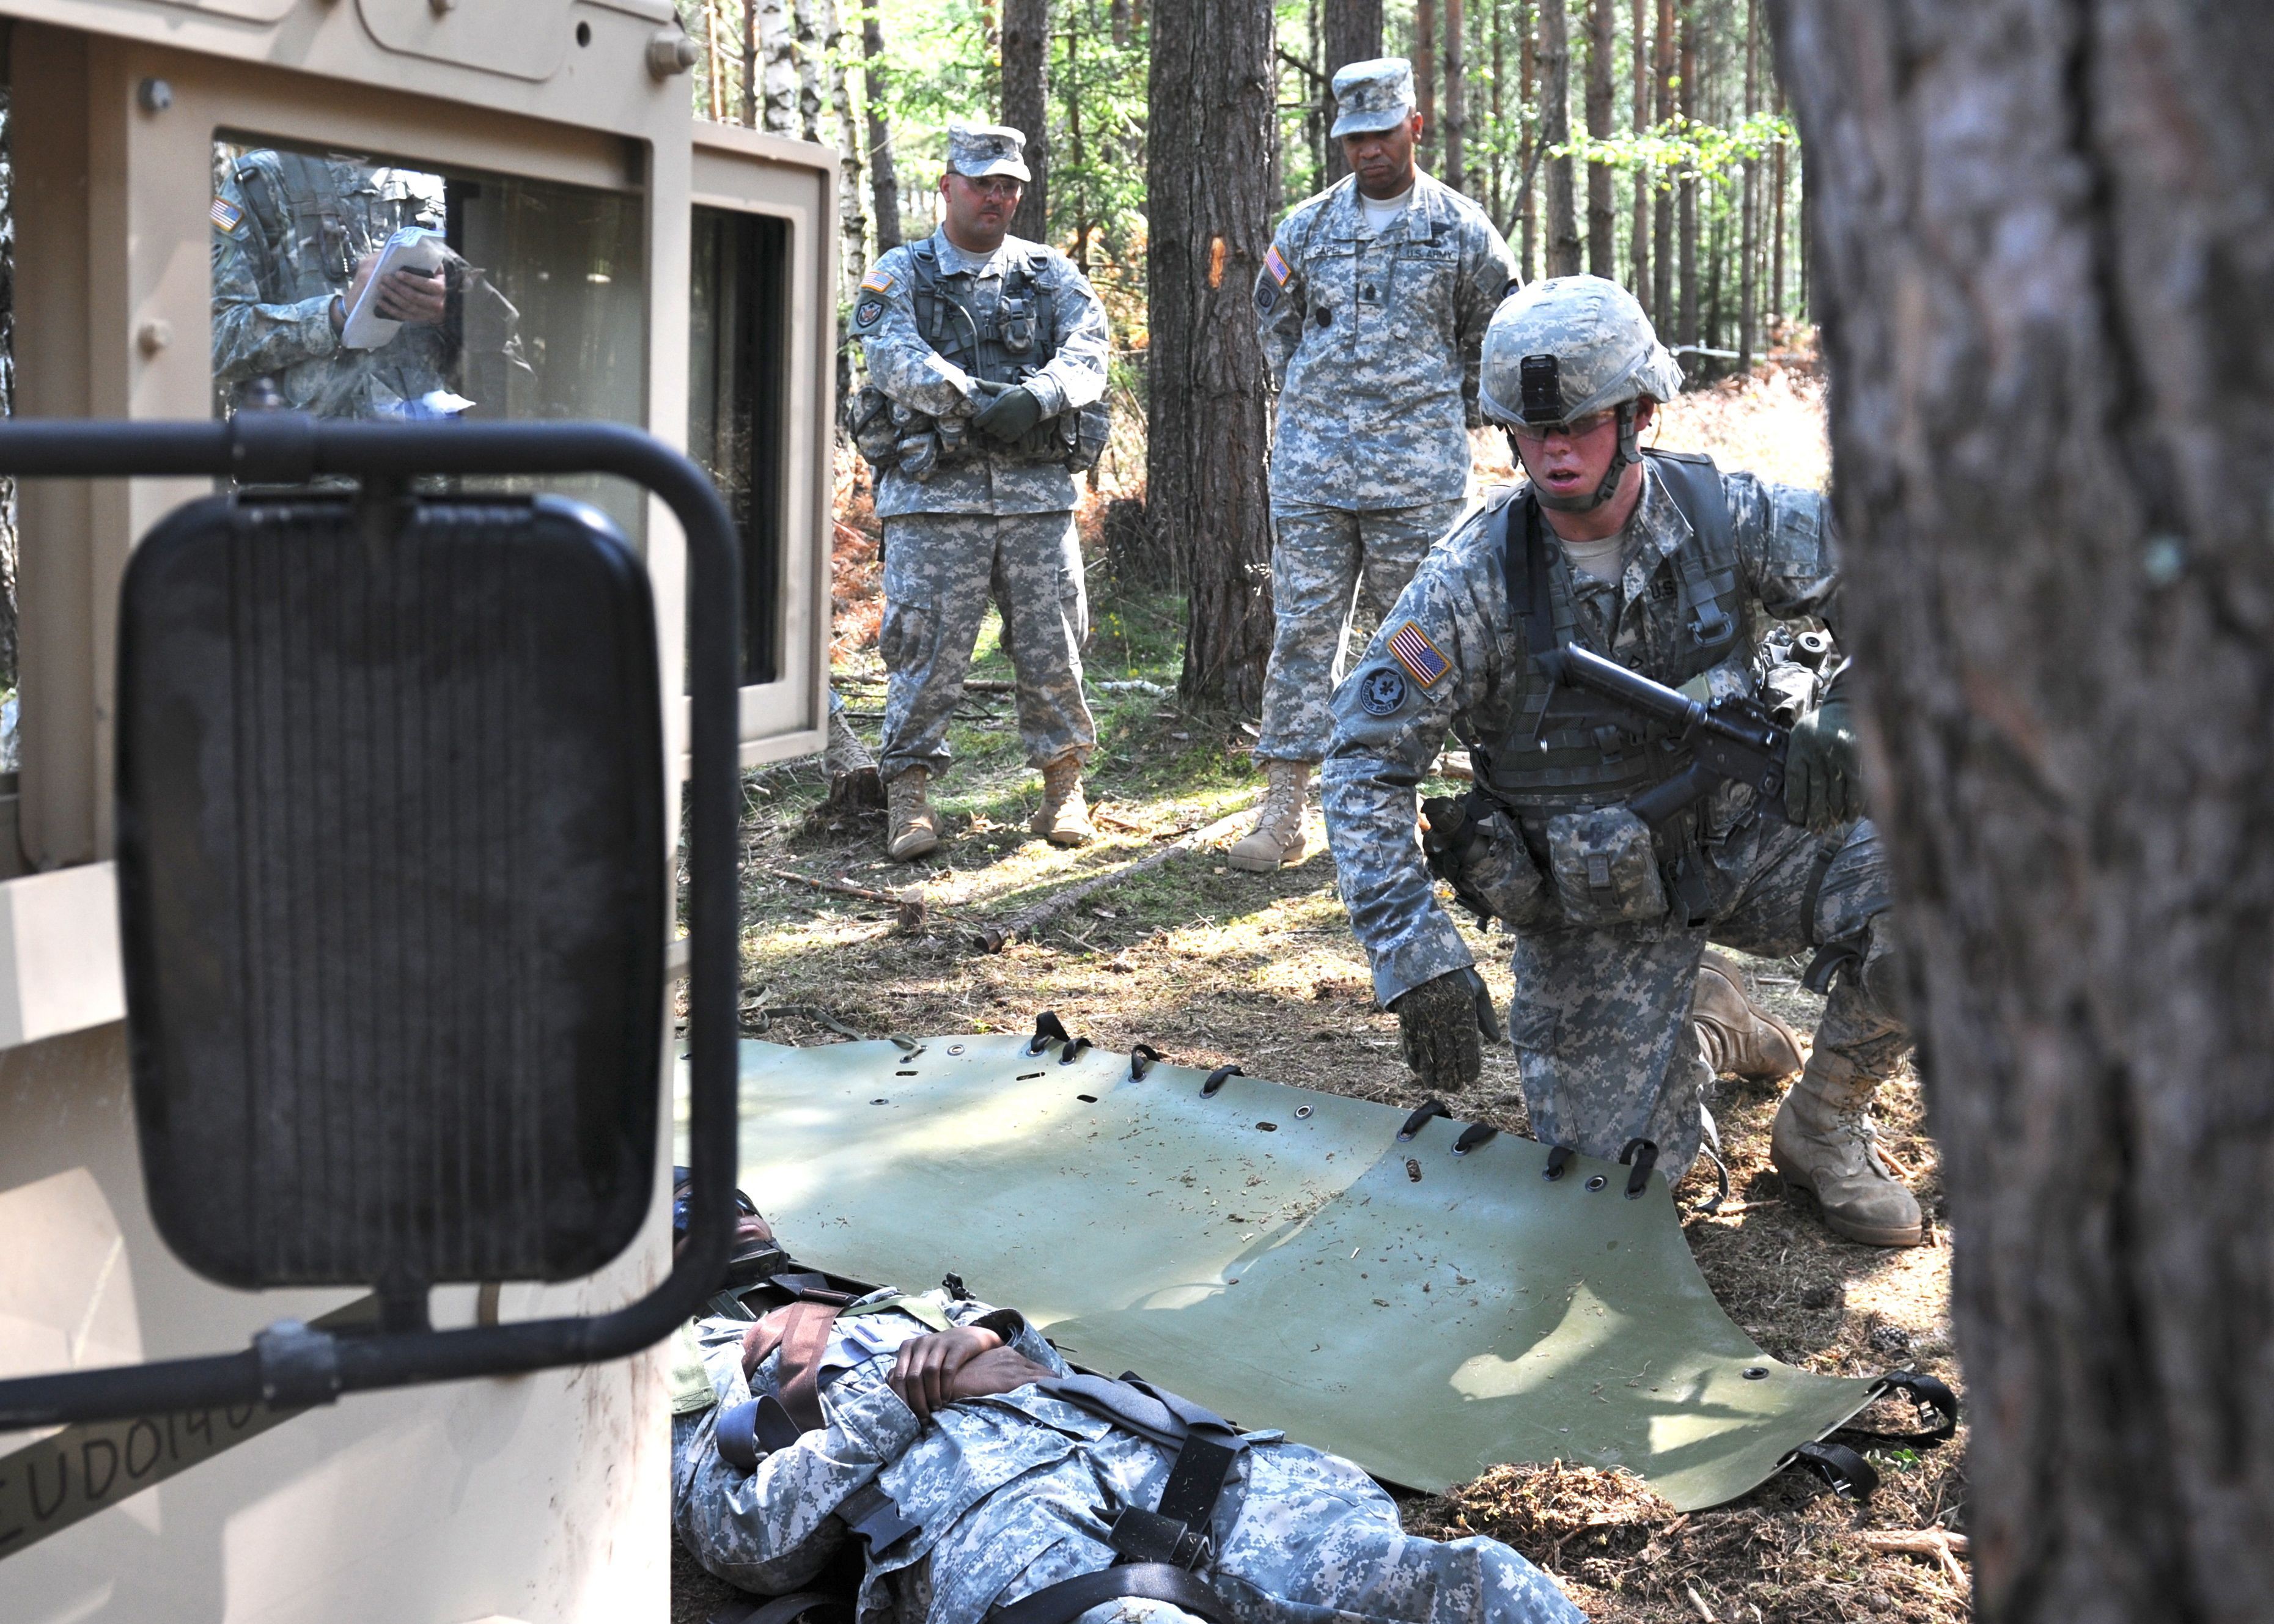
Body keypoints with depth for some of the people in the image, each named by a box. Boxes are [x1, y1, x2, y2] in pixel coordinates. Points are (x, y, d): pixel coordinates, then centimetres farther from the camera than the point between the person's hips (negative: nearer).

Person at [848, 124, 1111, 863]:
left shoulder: (1051, 275, 15)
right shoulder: (899, 274, 8)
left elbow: (1087, 350, -1)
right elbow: (894, 357, -10)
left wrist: (1036, 397, -22)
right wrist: (972, 397, -26)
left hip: (1038, 489, 2)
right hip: (933, 493, -2)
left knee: (1053, 642, 4)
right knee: (924, 644, -4)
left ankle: (1063, 785, 17)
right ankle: (909, 791, 6)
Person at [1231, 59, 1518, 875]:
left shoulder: (1462, 231, 2)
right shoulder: (1307, 228, 7)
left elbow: (1494, 338, 13)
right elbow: (1273, 320, 20)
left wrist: (1447, 417, 12)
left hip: (1418, 471, -1)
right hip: (1311, 467, 2)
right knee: (1302, 627, -1)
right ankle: (1283, 809, 2)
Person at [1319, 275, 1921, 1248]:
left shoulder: (1731, 518, -12)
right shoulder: (1474, 582, -17)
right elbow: (1363, 766, -17)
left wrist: (1849, 722, -28)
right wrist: (1417, 958, -28)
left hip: (1737, 842, 2)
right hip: (1588, 904, -2)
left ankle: (1822, 1128, 3)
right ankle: (1684, 1036, 29)